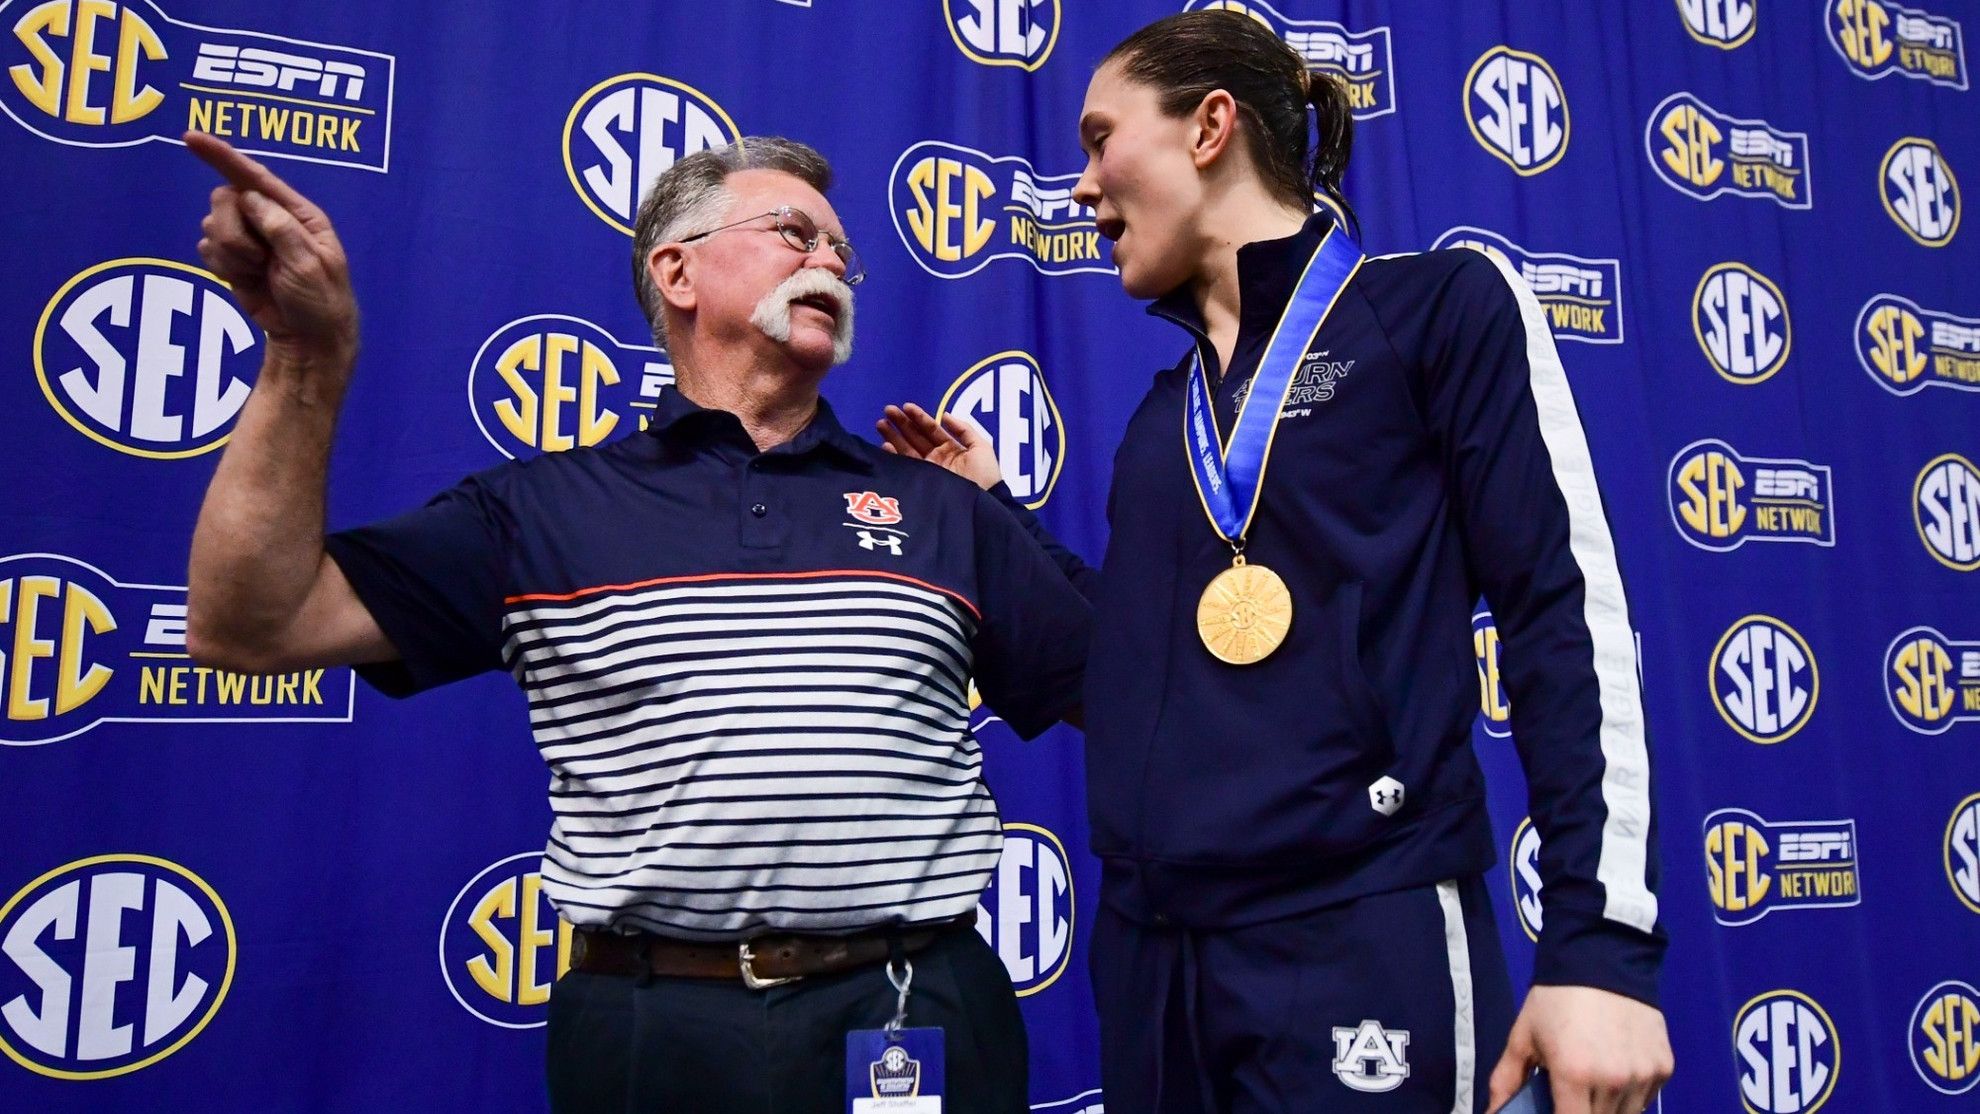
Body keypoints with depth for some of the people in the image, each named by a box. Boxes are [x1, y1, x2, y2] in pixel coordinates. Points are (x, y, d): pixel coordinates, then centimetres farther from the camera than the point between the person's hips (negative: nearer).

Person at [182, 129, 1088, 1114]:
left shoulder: (942, 510, 9)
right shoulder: (541, 508, 5)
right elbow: (247, 628, -1)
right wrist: (308, 357, -9)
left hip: (919, 1007, 1)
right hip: (654, 1026, 0)